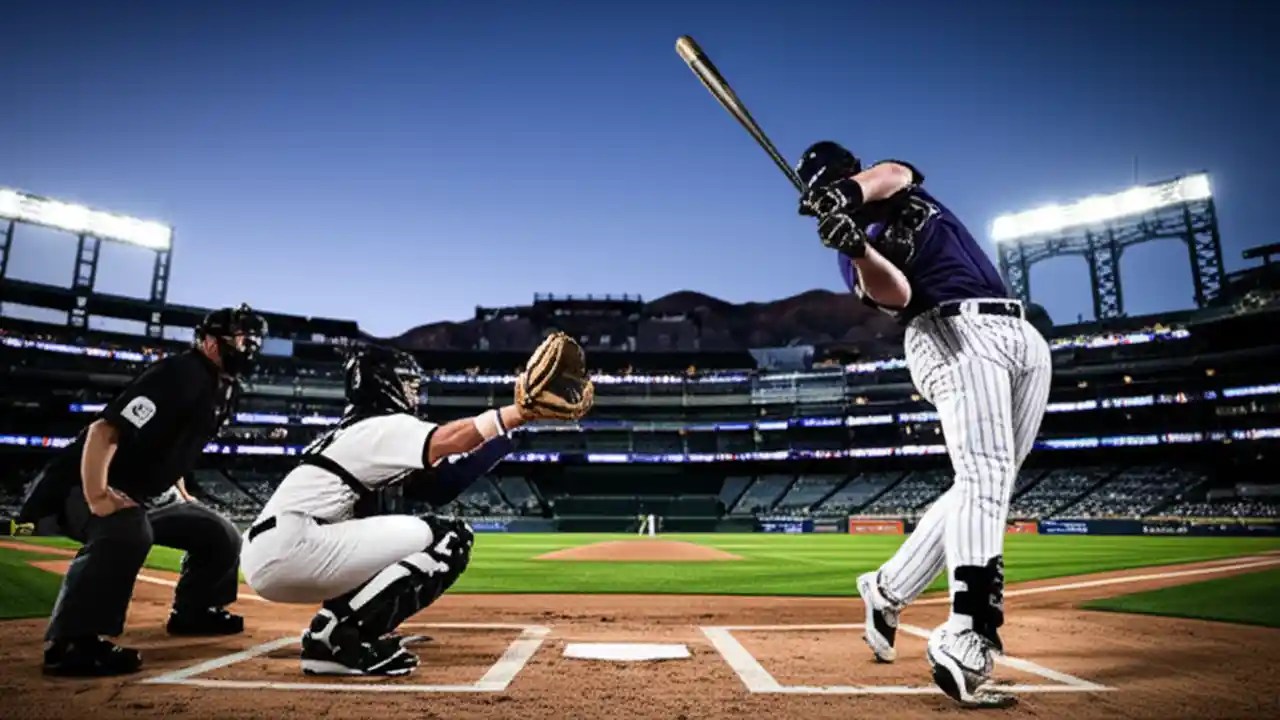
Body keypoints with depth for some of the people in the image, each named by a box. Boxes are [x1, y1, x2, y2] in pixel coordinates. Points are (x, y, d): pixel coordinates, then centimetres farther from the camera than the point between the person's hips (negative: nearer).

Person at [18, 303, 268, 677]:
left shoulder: (224, 388, 6)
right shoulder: (183, 373, -23)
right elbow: (104, 430, -31)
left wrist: (183, 498, 16)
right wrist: (97, 497, -38)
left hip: (149, 496, 10)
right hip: (87, 488, -10)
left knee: (222, 535, 9)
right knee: (126, 532, -40)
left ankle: (192, 611, 26)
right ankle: (70, 642, -33)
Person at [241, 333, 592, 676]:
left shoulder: (355, 430, 22)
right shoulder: (383, 428, -5)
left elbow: (438, 487, 12)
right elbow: (451, 439, -26)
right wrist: (523, 409, -30)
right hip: (290, 550, -10)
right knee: (450, 539, -12)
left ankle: (337, 631, 11)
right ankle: (335, 637, -12)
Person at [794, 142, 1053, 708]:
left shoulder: (901, 187, 23)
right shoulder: (855, 247, 7)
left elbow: (894, 171, -4)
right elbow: (895, 297, -14)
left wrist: (852, 192, -25)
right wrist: (857, 247, -33)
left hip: (1024, 338, 5)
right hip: (954, 334, -5)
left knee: (982, 488, 2)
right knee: (984, 480, -23)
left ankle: (887, 591, 14)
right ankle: (963, 643, -28)